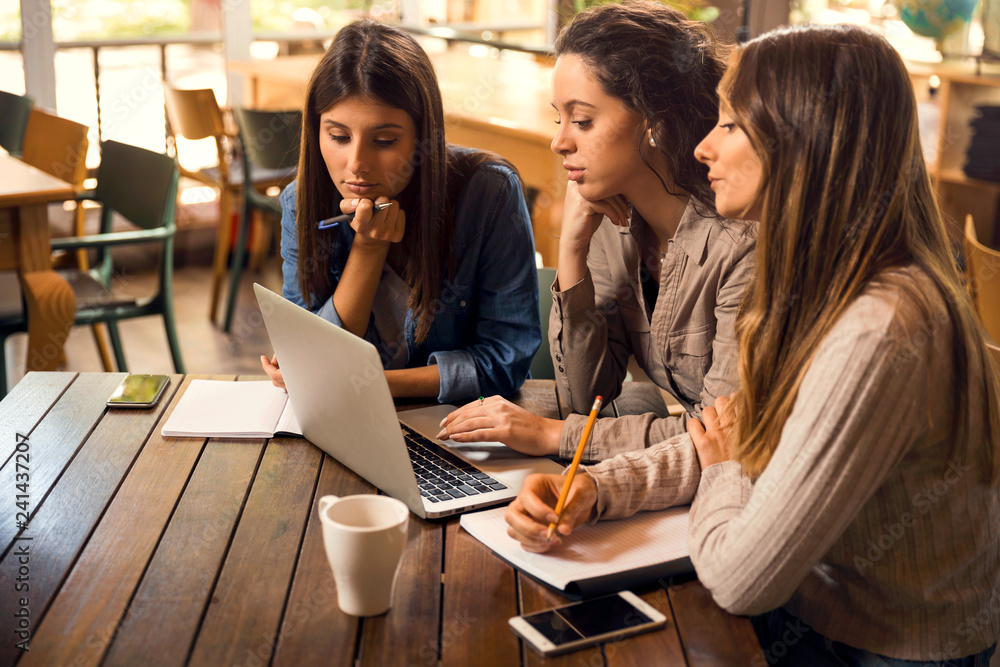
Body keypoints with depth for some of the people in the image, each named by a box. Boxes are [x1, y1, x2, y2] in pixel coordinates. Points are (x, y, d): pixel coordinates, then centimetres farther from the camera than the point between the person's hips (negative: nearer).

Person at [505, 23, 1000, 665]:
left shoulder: (877, 336, -30)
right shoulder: (822, 291, 1)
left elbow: (739, 577, -28)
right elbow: (741, 445, 7)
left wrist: (724, 472, -7)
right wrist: (591, 490, -9)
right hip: (805, 611, 7)